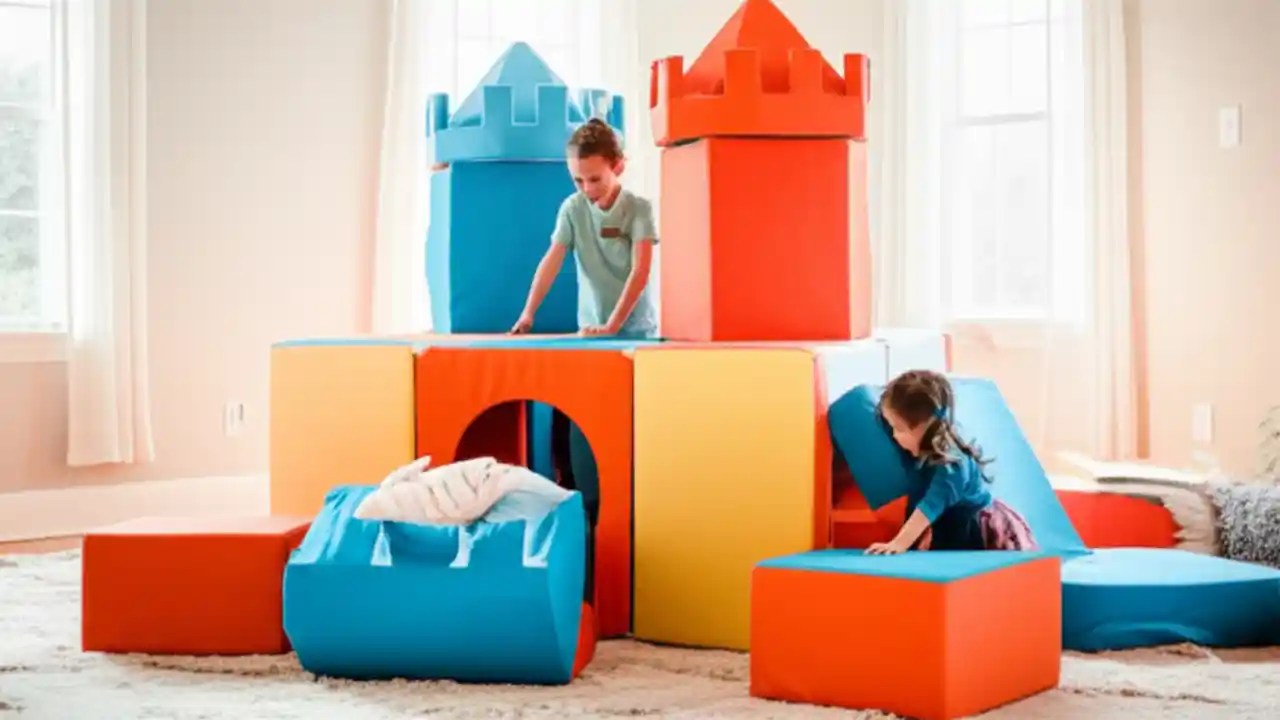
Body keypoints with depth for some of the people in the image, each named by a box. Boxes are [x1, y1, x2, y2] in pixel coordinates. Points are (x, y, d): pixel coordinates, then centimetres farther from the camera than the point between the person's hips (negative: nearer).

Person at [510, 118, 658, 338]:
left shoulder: (639, 208, -11)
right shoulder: (572, 208, -1)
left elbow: (640, 271, -18)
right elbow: (552, 261, -4)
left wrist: (612, 325, -26)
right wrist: (528, 313, -16)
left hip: (635, 327, -2)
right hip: (591, 327, 2)